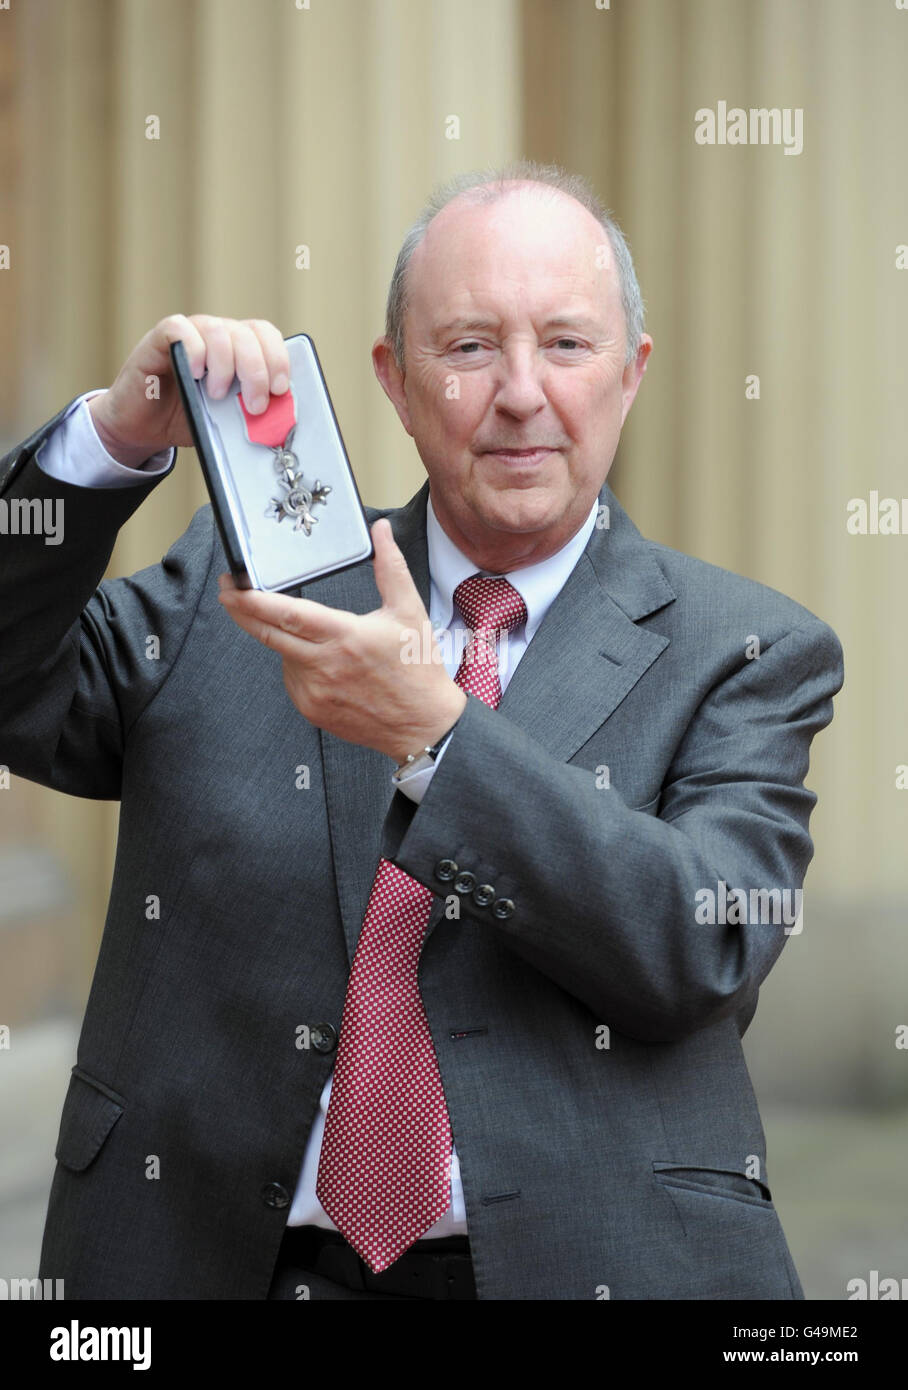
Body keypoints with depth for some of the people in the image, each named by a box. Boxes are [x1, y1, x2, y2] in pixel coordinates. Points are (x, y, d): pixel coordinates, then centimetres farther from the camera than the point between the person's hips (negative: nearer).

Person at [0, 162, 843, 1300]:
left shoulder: (747, 651, 7)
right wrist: (118, 437, -8)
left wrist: (433, 732, -17)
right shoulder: (239, 575, 14)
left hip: (573, 1263, -2)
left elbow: (705, 949, -7)